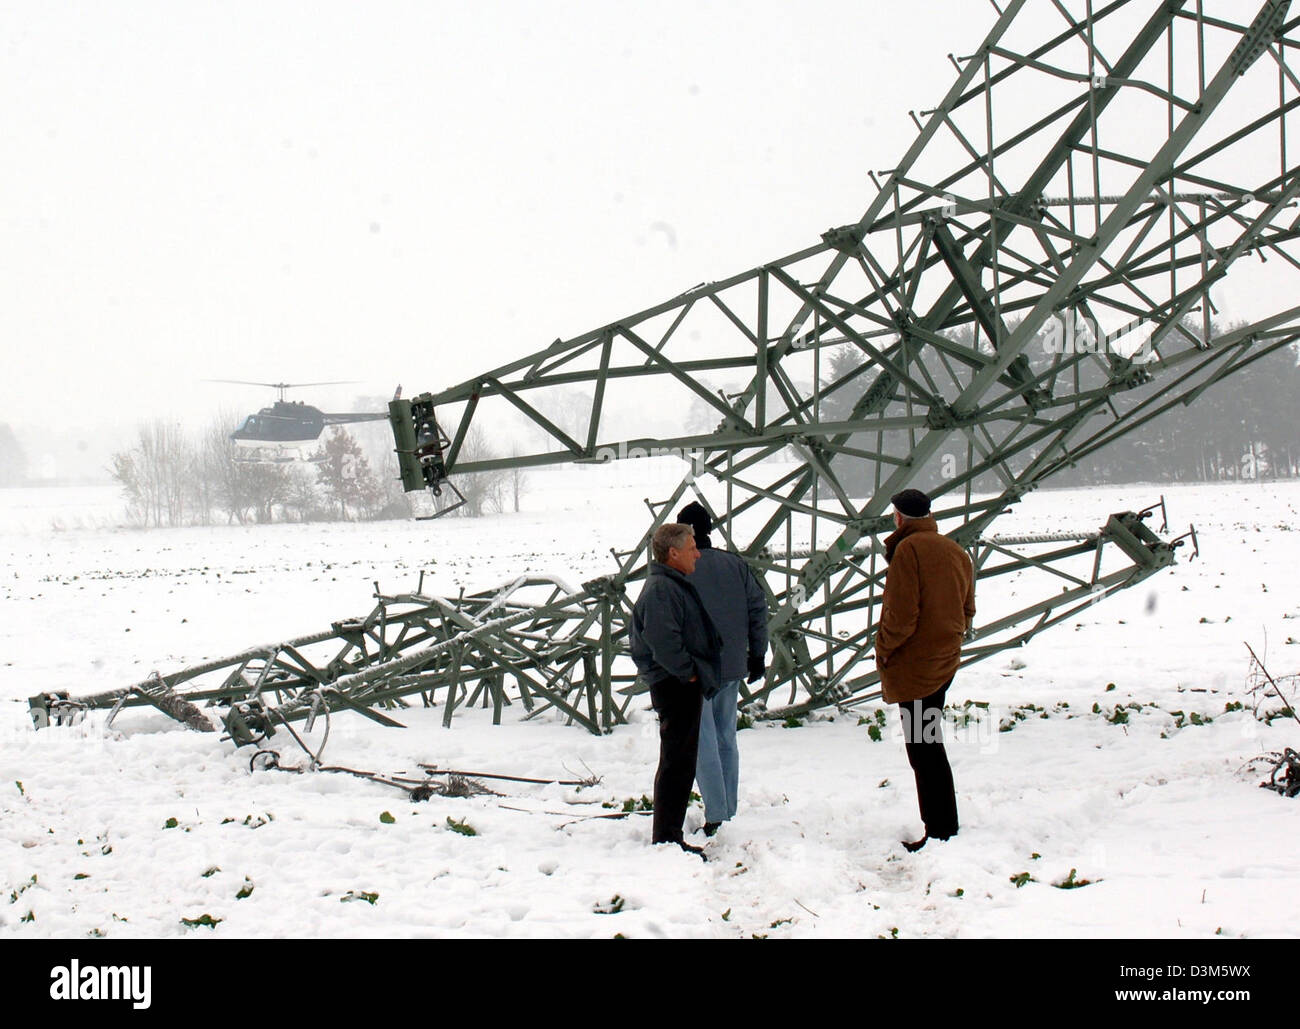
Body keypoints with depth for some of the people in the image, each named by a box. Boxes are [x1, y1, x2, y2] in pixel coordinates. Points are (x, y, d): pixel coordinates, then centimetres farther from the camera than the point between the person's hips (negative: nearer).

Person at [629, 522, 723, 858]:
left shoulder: (676, 585, 18)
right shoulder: (660, 588, -17)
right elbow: (662, 639, -28)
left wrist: (700, 673, 14)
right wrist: (688, 671, -19)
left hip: (686, 686, 11)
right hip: (675, 687, -11)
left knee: (681, 765, 15)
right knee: (677, 764, -8)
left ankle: (669, 837, 22)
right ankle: (667, 840, -4)